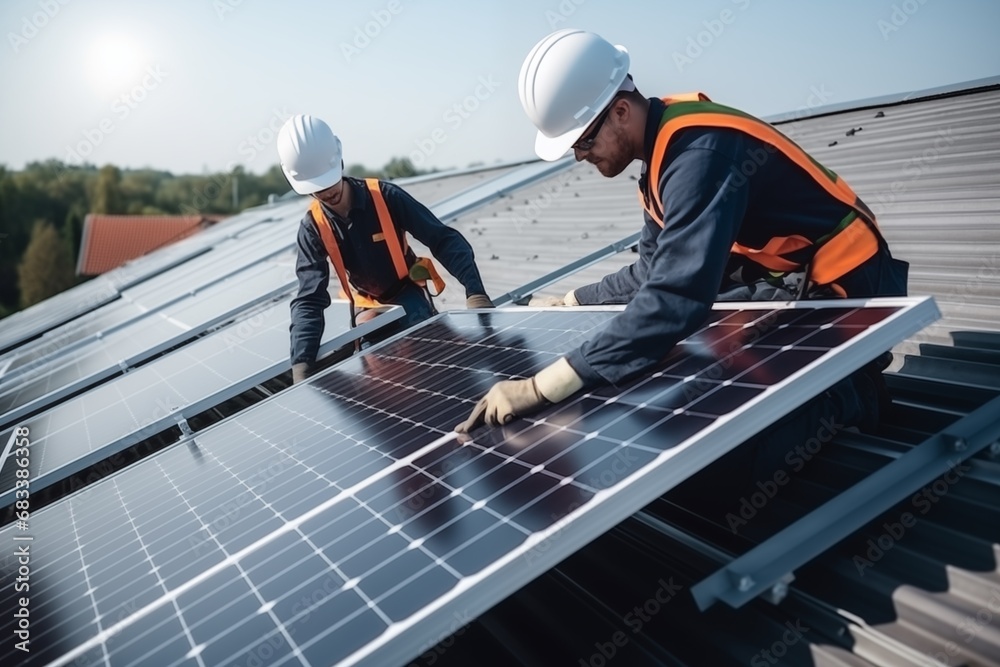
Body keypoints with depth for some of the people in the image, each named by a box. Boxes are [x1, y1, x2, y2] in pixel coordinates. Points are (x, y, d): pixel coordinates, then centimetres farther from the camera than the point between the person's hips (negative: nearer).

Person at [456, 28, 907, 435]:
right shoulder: (664, 150, 3)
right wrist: (569, 303, 15)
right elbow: (656, 274, 14)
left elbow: (676, 298, -41)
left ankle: (845, 398, 1)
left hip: (848, 290, -9)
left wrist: (542, 387, -44)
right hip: (790, 281, 10)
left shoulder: (698, 151, -28)